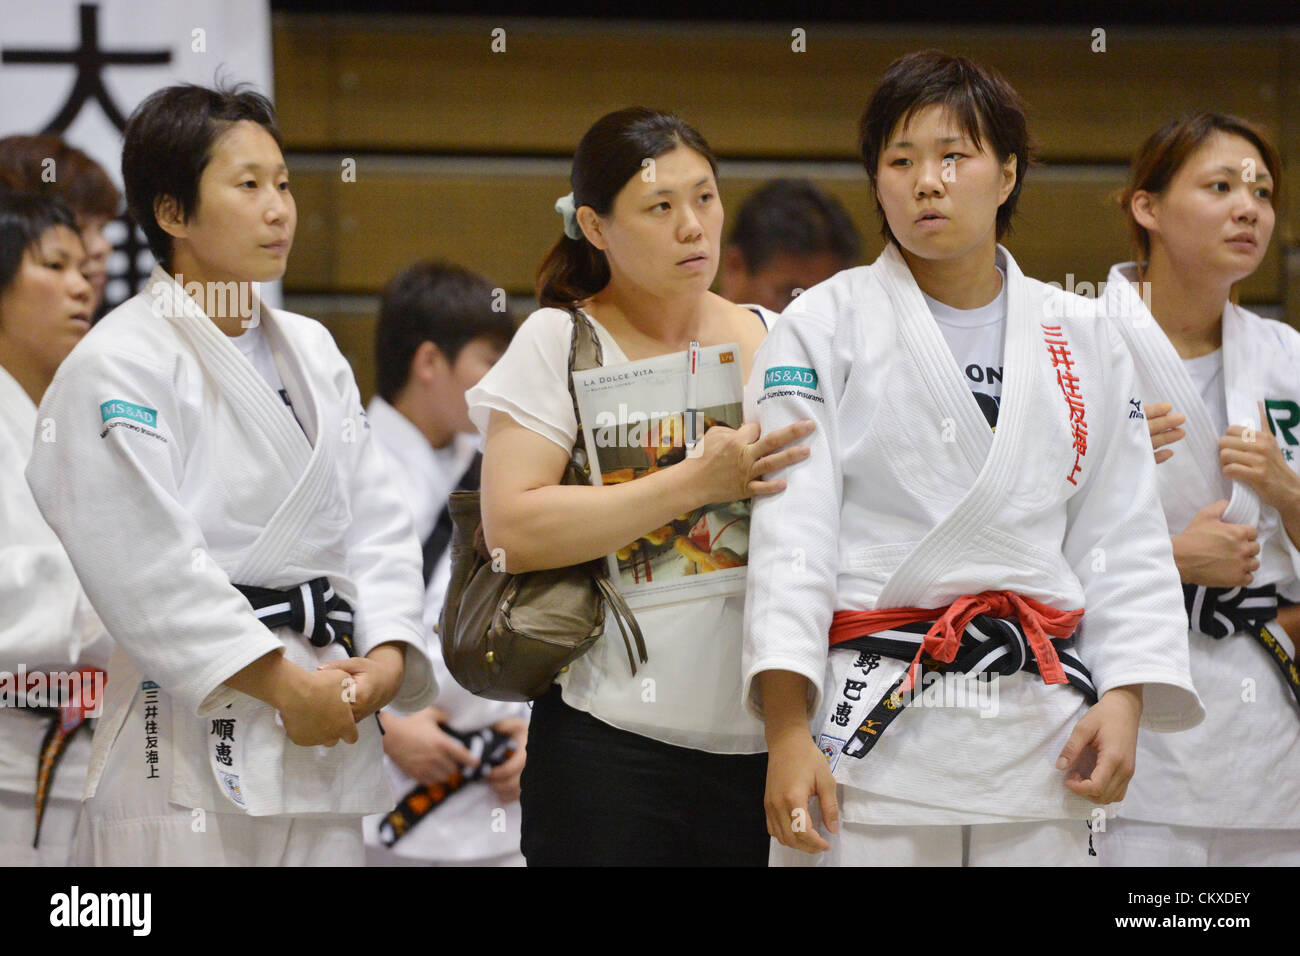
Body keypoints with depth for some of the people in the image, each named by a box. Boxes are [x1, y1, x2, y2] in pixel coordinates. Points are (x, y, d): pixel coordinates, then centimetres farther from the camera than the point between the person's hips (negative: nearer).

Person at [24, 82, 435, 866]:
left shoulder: (312, 352, 16)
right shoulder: (119, 367, -8)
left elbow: (374, 521, 12)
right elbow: (150, 568, -15)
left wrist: (386, 653, -5)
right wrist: (283, 684, -16)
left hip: (324, 728, 7)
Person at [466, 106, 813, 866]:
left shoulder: (773, 341, 12)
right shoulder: (559, 341, 0)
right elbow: (513, 530, -13)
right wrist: (696, 483, -15)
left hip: (766, 744, 4)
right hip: (614, 742, -4)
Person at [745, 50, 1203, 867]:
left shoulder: (1083, 340, 12)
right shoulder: (824, 329, 1)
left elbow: (1122, 537, 12)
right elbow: (792, 533, -5)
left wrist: (1125, 701, 0)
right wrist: (787, 734, -12)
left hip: (1041, 734, 3)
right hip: (877, 729, -3)